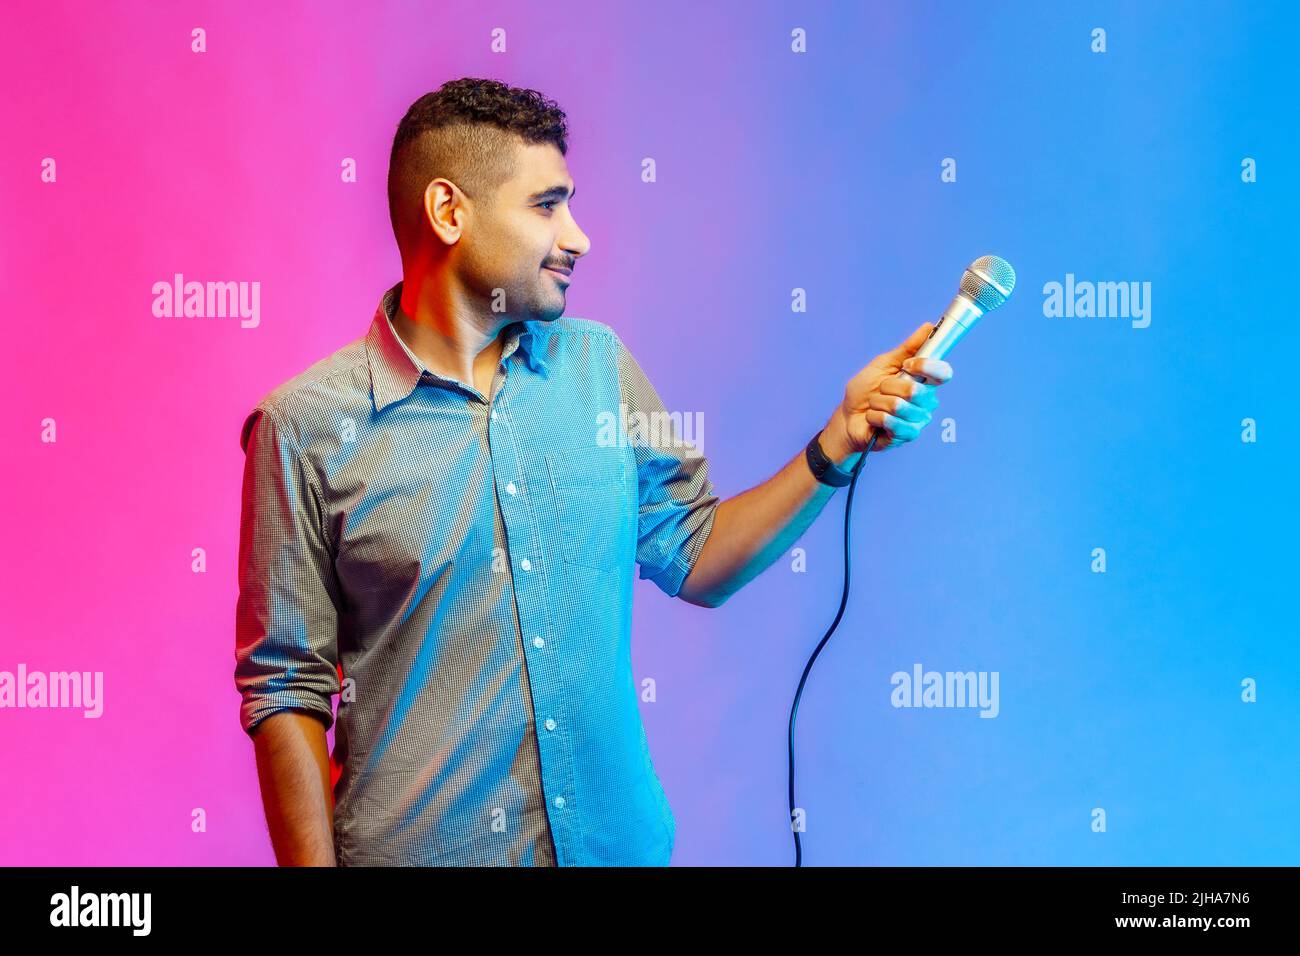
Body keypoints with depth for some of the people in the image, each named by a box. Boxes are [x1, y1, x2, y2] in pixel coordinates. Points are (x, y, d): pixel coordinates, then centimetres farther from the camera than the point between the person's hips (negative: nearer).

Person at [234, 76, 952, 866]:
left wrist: (841, 441, -3)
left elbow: (692, 557, 7)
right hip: (423, 847, -4)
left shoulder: (599, 364, 4)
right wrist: (312, 863, -12)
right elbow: (285, 689, -8)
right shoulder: (308, 424, -10)